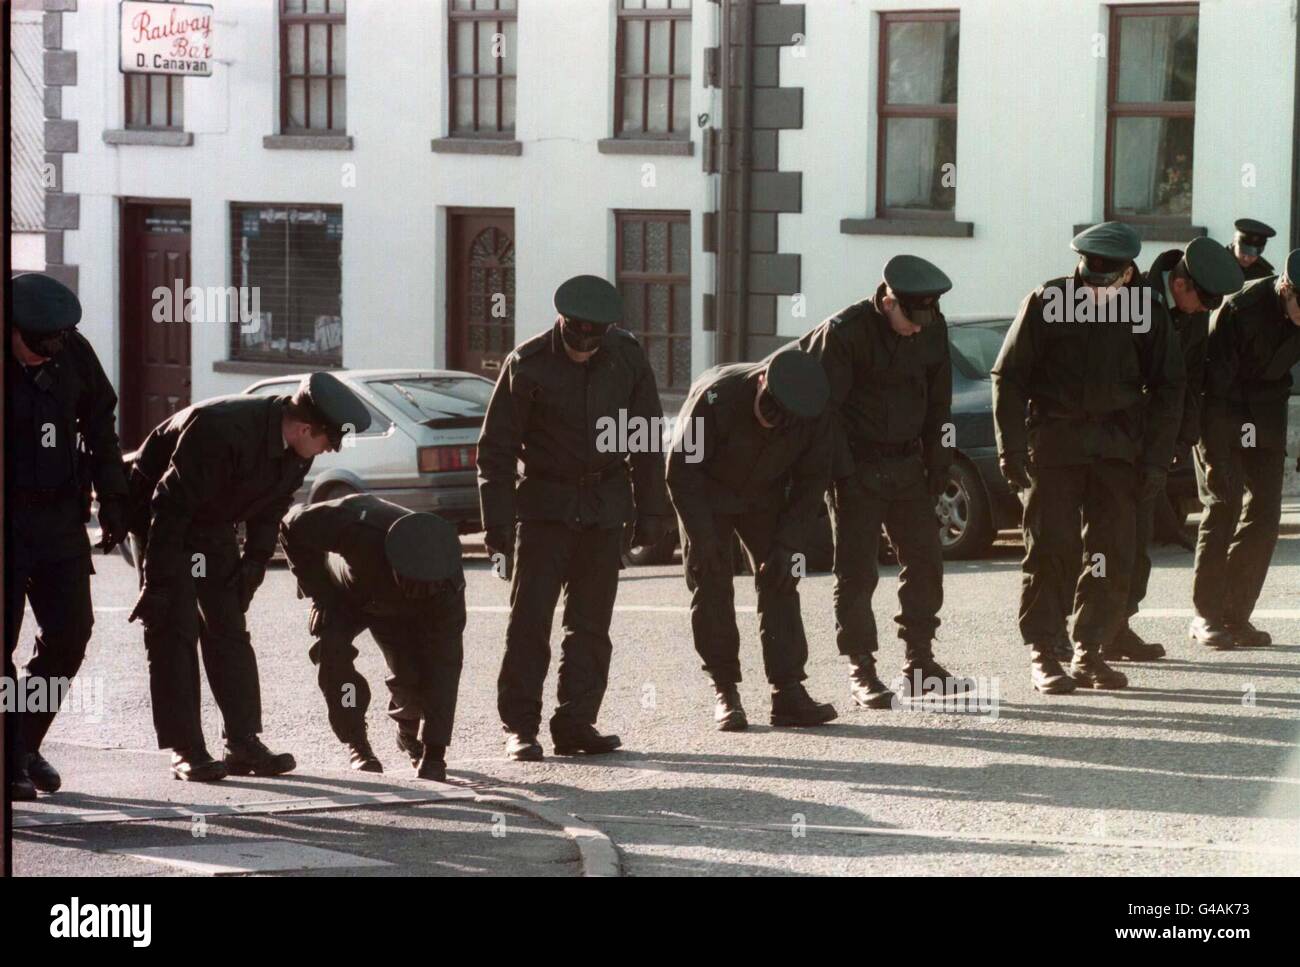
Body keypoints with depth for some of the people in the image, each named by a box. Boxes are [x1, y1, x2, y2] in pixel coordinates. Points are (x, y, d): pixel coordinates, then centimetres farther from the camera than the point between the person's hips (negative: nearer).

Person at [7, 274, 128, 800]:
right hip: (9, 519, -5)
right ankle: (11, 762, -1)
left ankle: (27, 742, 18)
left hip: (60, 520, 5)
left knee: (69, 631, 2)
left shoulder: (73, 352, 0)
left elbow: (99, 426, 13)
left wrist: (112, 498, 10)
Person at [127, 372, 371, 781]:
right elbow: (170, 506, -32)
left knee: (228, 628, 3)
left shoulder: (297, 451, -11)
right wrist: (157, 584, -30)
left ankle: (243, 743, 4)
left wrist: (255, 560, -4)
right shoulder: (222, 430, -36)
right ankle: (186, 751, -10)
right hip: (161, 514, -7)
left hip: (213, 522, 7)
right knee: (175, 630, -11)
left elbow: (270, 508, 7)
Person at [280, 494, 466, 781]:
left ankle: (410, 735, 18)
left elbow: (444, 667, -35)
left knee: (413, 674, -18)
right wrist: (318, 592, -27)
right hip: (343, 594, -1)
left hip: (400, 614, 1)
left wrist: (435, 753, -37)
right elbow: (293, 525, -27)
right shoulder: (359, 524, -46)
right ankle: (356, 743, -10)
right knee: (331, 649, -29)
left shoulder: (447, 583, -39)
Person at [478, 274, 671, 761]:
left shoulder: (627, 357, -2)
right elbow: (496, 447, -7)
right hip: (544, 503, -3)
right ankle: (519, 726, -3)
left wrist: (650, 510, 6)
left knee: (592, 621, 4)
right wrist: (497, 520, -11)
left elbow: (647, 439, 8)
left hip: (605, 506, 3)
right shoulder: (527, 363, -11)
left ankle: (576, 722, 9)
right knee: (530, 617, -7)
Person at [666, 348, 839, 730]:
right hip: (706, 495, -3)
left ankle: (787, 692, -8)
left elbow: (811, 482, -8)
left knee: (779, 585, -7)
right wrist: (702, 538, -25)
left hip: (764, 498, 3)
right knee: (711, 588, -9)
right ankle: (725, 692, -2)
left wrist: (789, 543, -15)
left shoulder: (813, 415, -22)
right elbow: (681, 470, -24)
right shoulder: (716, 396, -33)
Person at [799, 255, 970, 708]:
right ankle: (861, 673, 1)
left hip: (906, 466, 5)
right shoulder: (844, 331, -16)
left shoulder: (933, 329, 1)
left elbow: (938, 403, 11)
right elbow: (823, 406, -14)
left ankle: (919, 662, 16)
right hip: (856, 467, -5)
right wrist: (841, 473, -17)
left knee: (925, 560, 6)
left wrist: (937, 467, 9)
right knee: (856, 572, -5)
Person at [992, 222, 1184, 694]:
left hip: (1117, 443, 3)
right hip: (1053, 438, -3)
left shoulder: (1145, 312, 3)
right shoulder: (1047, 302, -4)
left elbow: (1166, 389, 10)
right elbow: (1008, 376, -1)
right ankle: (1041, 653, 1)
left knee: (1112, 553, 2)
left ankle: (1089, 652, 12)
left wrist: (1155, 459, 3)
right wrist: (1011, 446, -8)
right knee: (1051, 545, -7)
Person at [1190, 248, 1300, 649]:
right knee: (1224, 504, -11)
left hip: (1266, 416, 5)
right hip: (1221, 412, -5)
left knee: (1264, 513, -1)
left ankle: (1236, 615, 7)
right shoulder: (1240, 309, -27)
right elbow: (1215, 379, -24)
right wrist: (1217, 461, -26)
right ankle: (1206, 616, -4)